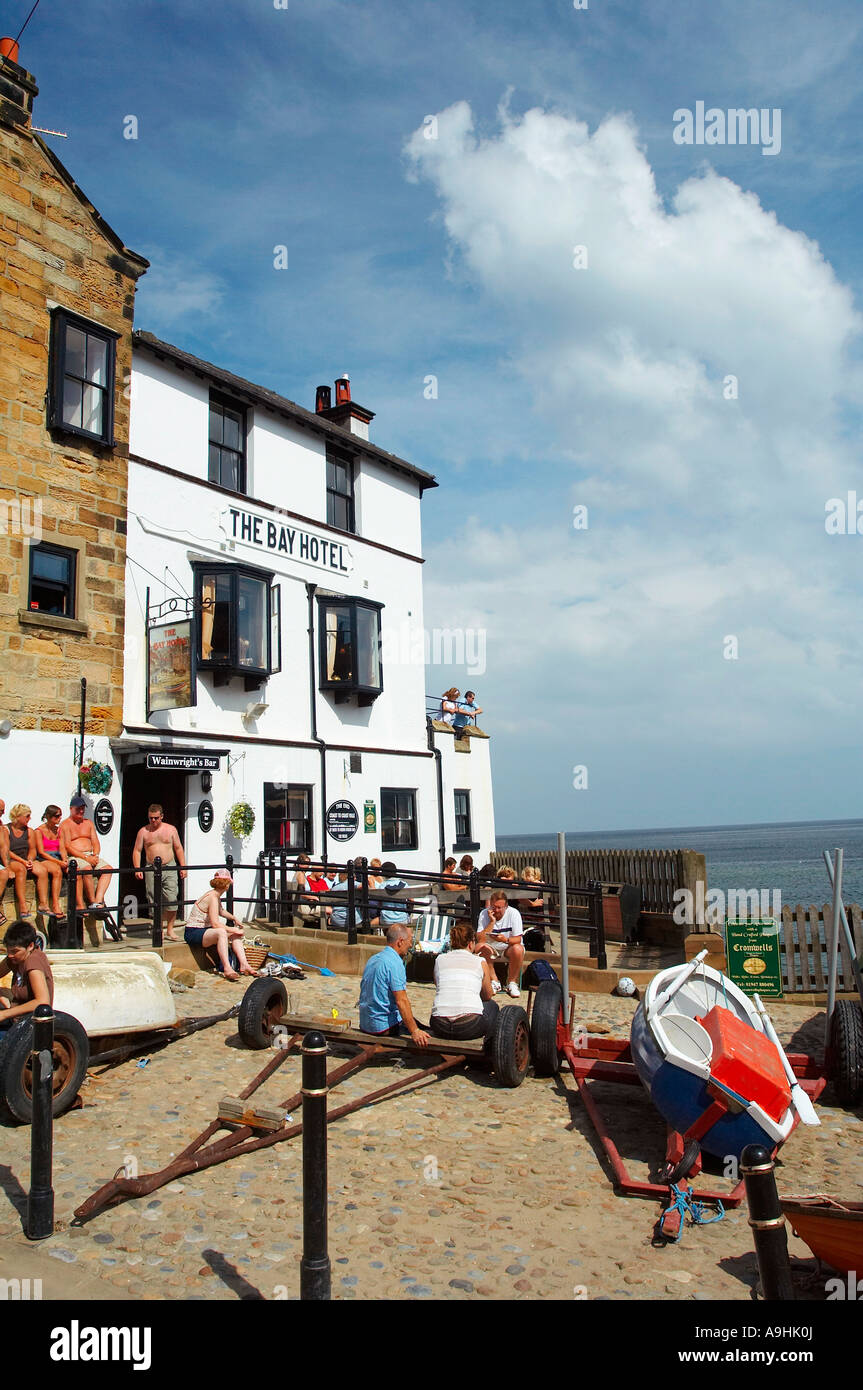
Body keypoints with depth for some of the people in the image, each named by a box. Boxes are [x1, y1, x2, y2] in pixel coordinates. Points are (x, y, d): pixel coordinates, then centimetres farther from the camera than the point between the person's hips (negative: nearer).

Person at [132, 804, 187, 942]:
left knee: (172, 900, -6)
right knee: (154, 901, 0)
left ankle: (170, 931, 3)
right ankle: (159, 929, 10)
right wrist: (137, 869, -8)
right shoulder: (143, 831, 5)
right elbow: (137, 851, 4)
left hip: (170, 868, 0)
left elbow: (178, 848, 12)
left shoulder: (171, 829, 8)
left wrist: (183, 867, 6)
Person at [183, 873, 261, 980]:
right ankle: (227, 969, -42)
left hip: (204, 930, 11)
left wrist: (234, 918, 31)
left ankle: (244, 965, -7)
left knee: (236, 935, 2)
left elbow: (221, 911, 36)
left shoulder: (216, 896, 12)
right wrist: (232, 929, -17)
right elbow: (215, 924, -25)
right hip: (193, 933, -11)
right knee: (221, 932, -37)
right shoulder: (213, 897, -19)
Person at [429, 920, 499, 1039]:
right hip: (469, 1027, -2)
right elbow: (487, 996, 19)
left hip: (439, 1028, 3)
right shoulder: (480, 962, 7)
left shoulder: (439, 959, 12)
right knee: (492, 1005, 29)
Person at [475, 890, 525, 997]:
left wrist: (505, 940, -38)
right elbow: (480, 939, -19)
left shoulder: (513, 913, -14)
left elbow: (517, 939, -17)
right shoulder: (484, 914, -10)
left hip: (509, 946, -1)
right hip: (491, 947, 1)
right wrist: (492, 922, -26)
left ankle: (511, 982, -12)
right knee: (479, 947, -30)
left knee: (518, 949, -34)